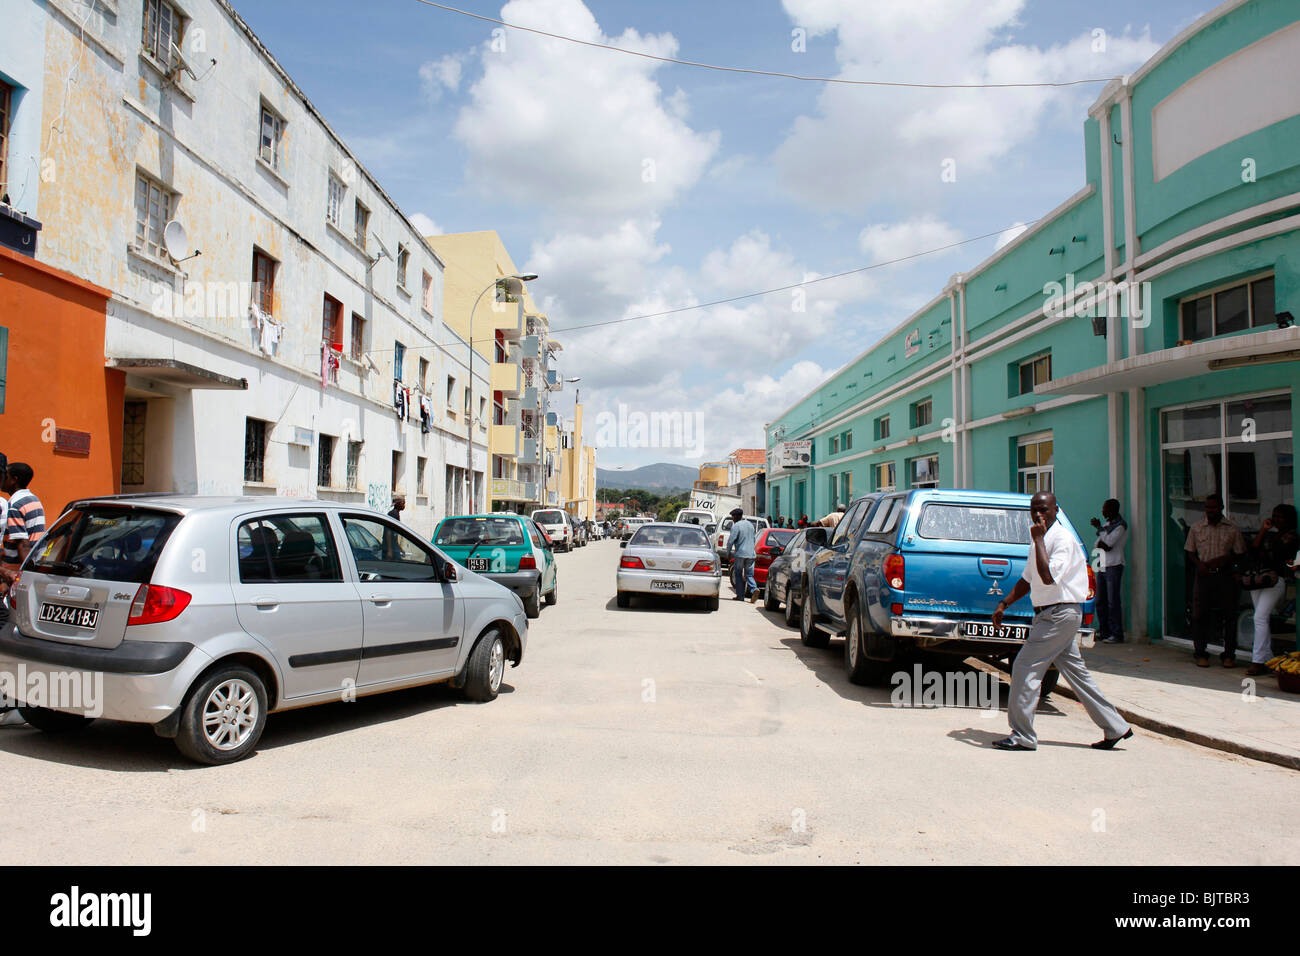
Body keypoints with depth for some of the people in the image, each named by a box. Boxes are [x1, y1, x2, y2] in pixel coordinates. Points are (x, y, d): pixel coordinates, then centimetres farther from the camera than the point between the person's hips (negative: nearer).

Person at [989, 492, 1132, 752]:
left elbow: (1048, 576, -28)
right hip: (1047, 614, 9)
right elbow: (1028, 580, 23)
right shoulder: (1041, 540, 14)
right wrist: (1004, 604, 15)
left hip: (1060, 614, -9)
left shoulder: (1063, 539, -14)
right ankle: (1115, 727, 24)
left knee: (1025, 668, -10)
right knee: (1075, 671, 14)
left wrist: (1038, 540, -23)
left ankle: (1022, 736, -3)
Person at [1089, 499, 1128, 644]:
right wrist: (1104, 545, -5)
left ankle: (1117, 634, -5)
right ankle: (1103, 631, 18)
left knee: (1113, 602, -9)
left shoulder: (1121, 525, -9)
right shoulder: (1107, 523, 17)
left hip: (1114, 566, -8)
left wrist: (1099, 528, -4)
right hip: (1102, 566, 8)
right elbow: (1097, 545, 15)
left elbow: (1107, 542, -16)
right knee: (1101, 601, 10)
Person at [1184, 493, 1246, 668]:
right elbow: (1190, 552, 11)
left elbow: (1240, 553, 7)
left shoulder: (1232, 529, 4)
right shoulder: (1196, 528, 7)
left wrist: (1224, 559, -10)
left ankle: (1229, 654, 11)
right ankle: (1200, 653, 10)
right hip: (1203, 575, 0)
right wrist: (1199, 563, -8)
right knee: (1199, 615, 0)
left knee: (1229, 614, 0)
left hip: (1225, 576, 0)